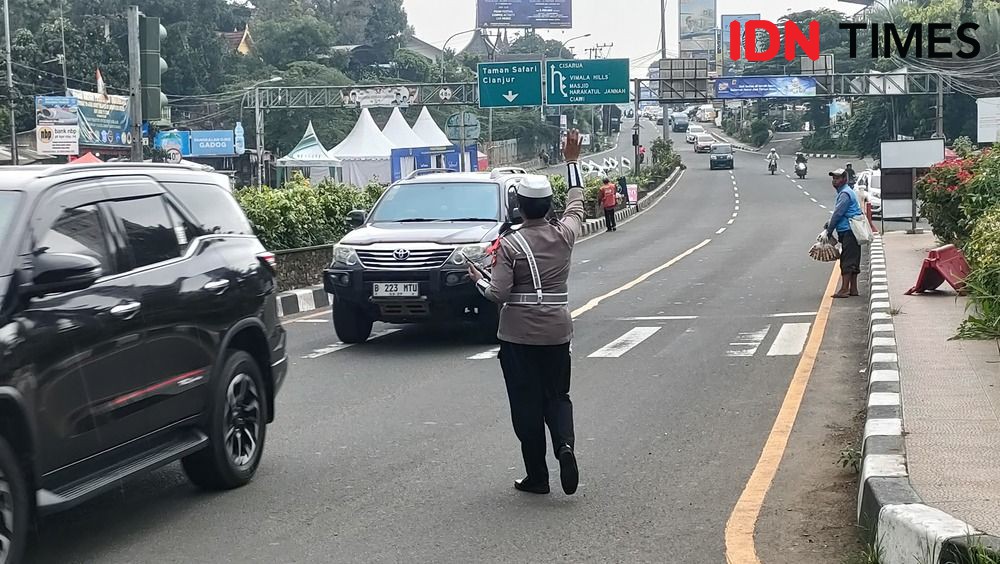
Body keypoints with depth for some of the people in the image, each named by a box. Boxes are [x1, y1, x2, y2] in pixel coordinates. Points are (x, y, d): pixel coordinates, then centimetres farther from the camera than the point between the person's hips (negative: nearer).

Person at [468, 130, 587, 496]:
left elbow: (499, 294, -14)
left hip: (518, 335, -3)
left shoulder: (509, 245, -11)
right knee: (557, 396, 15)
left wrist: (479, 280, 7)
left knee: (526, 404, 4)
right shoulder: (564, 235, 1)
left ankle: (536, 477, 7)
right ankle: (565, 445, -13)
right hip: (557, 331, 3)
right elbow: (576, 203, 20)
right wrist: (572, 162, 29)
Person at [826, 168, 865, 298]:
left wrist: (829, 231, -7)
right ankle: (853, 289, 15)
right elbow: (839, 214, 25)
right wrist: (830, 225, 19)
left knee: (847, 261, -9)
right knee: (852, 261, 11)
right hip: (850, 232, 10)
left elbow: (837, 214, -15)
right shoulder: (845, 192, 19)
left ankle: (844, 289, -10)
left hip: (848, 232, -10)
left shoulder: (845, 194, -14)